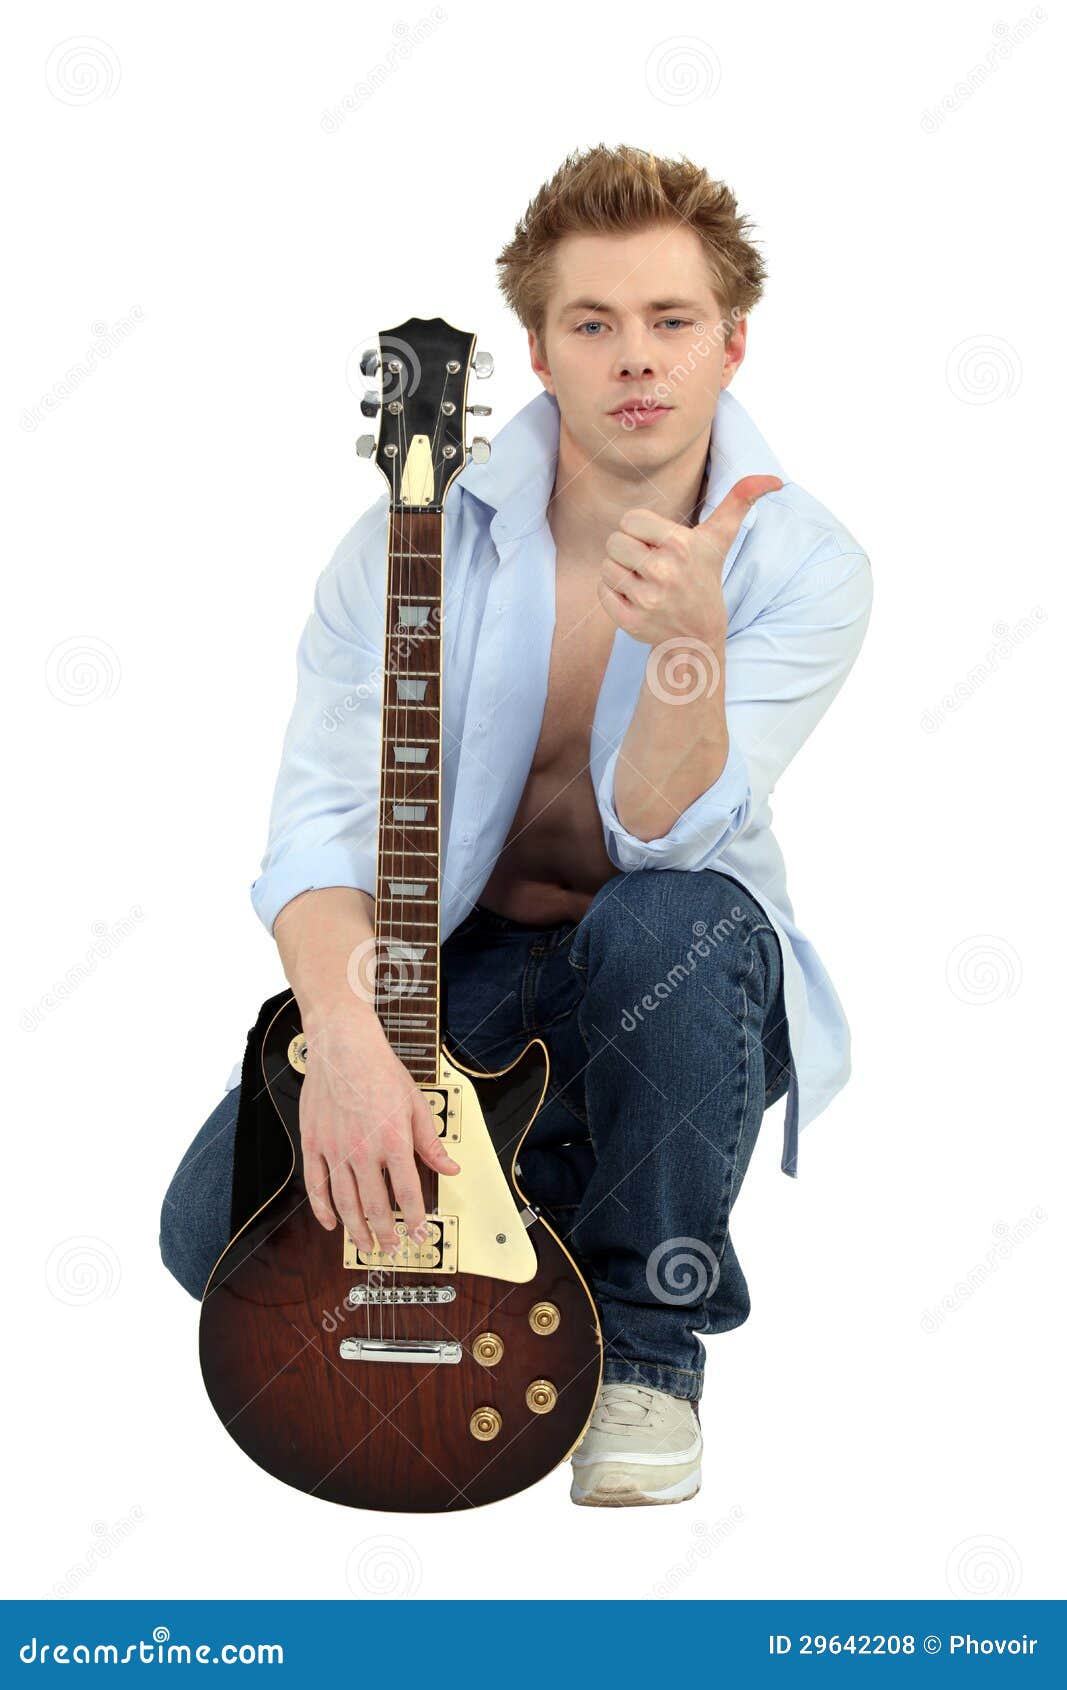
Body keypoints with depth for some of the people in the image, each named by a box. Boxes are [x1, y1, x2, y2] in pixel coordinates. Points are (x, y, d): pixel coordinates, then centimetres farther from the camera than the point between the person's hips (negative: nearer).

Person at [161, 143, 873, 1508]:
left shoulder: (802, 565, -13)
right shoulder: (421, 531, -10)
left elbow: (661, 838, -25)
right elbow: (322, 808, -16)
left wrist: (690, 638, -44)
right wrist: (344, 1032, -34)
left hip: (672, 982, -1)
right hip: (442, 969, 1)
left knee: (674, 923, -38)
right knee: (217, 1227, -20)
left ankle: (646, 1336, -11)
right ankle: (546, 1212, 11)